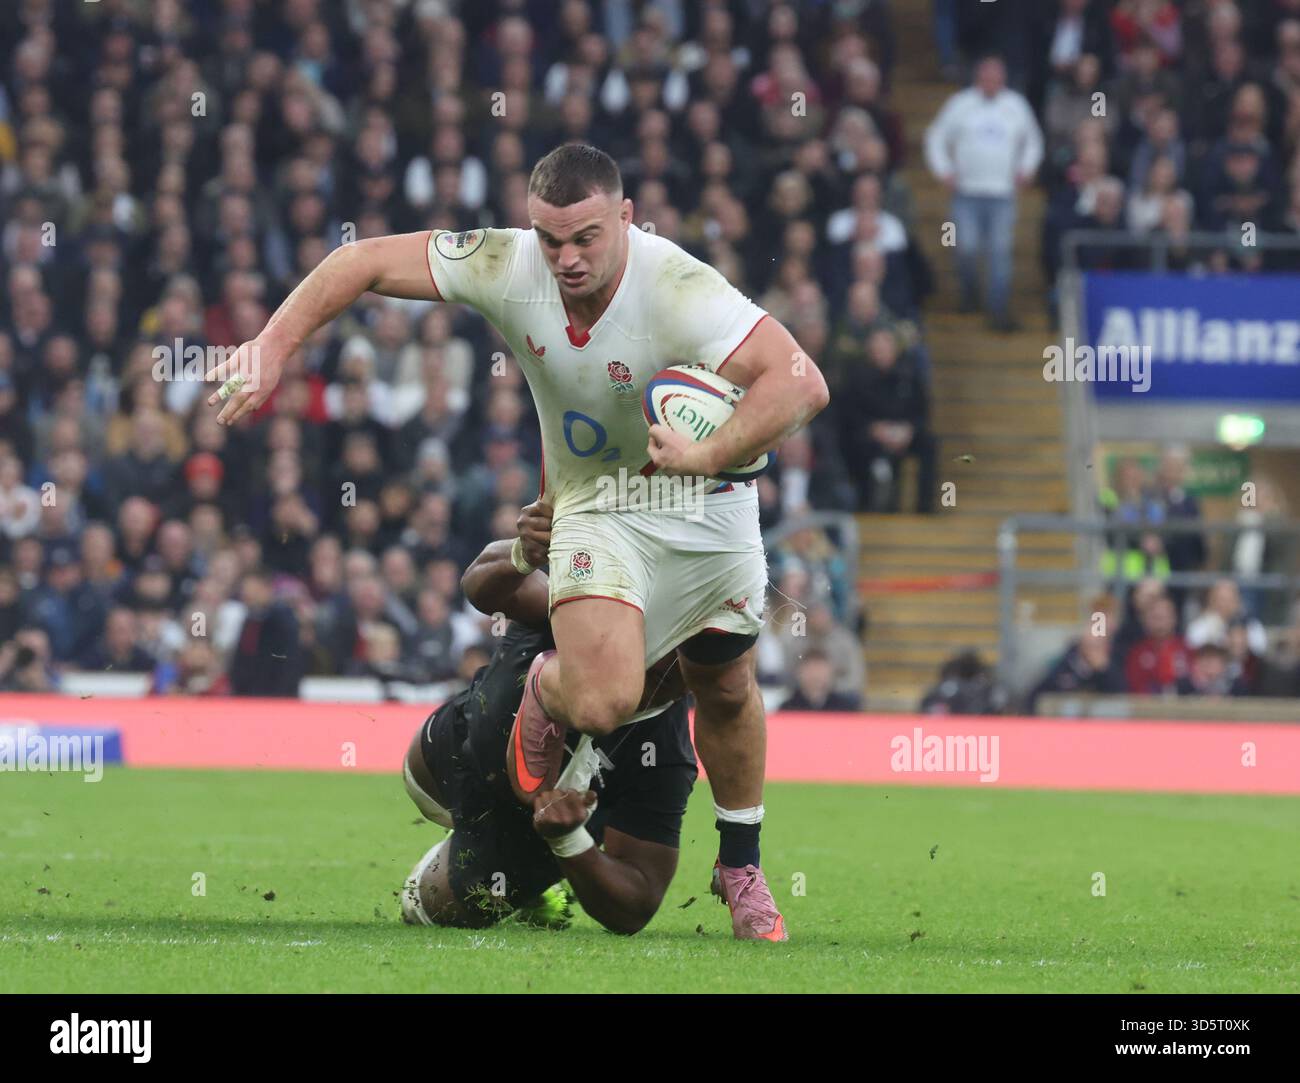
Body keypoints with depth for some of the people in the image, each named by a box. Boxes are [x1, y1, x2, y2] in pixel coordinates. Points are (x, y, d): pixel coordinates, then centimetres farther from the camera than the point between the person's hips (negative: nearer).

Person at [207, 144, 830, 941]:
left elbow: (802, 383, -40)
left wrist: (709, 457, -48)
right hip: (598, 508, 0)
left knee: (726, 688, 13)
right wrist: (273, 347, -17)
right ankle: (547, 690, 15)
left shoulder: (681, 291, -32)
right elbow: (365, 262, -11)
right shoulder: (506, 268, -22)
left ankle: (741, 864, 39)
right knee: (604, 701, -24)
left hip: (709, 508, 0)